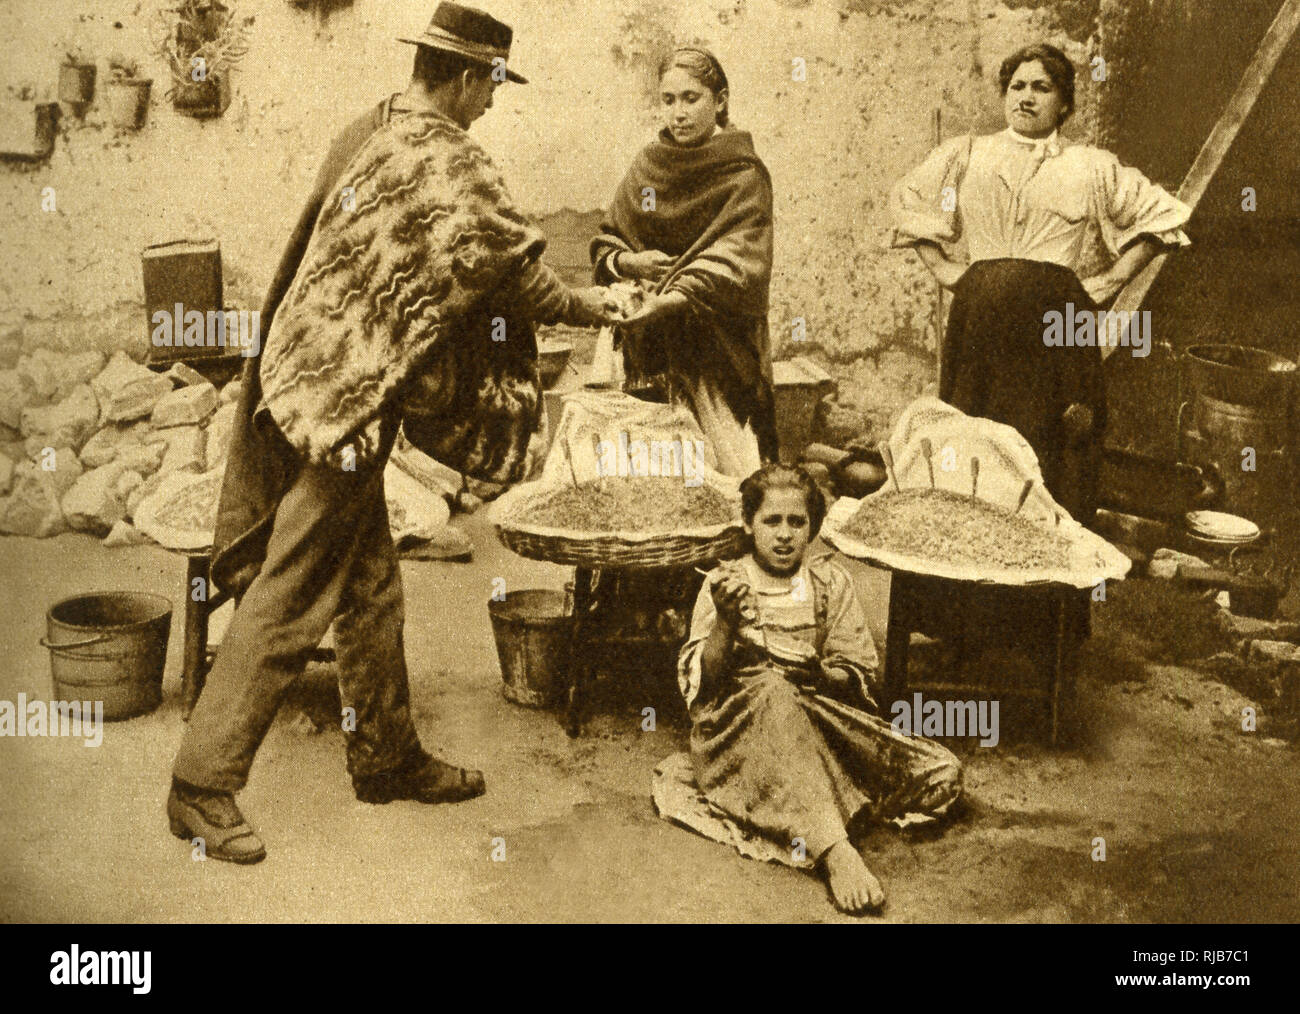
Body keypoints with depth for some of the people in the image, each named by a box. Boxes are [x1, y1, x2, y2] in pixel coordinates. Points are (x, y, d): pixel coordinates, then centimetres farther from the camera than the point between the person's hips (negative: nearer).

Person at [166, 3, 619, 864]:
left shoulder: (367, 133, 12)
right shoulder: (447, 162, -15)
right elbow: (507, 267, -11)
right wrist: (585, 307, 7)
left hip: (319, 380, 10)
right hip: (346, 399, -10)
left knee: (372, 589, 17)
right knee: (289, 601, -4)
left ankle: (389, 758, 29)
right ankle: (203, 784, 4)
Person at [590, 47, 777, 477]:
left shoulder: (744, 175, -3)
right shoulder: (647, 167, 11)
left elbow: (734, 262, -16)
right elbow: (603, 246, 16)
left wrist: (670, 298, -31)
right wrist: (628, 262, -7)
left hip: (716, 341, -3)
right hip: (649, 344, 4)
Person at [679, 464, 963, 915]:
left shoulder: (831, 581, 12)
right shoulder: (723, 584, 6)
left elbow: (863, 678, 8)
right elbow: (698, 683, -3)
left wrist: (820, 674, -14)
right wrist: (725, 624, -19)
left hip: (821, 721, 3)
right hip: (738, 730, -3)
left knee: (942, 776, -17)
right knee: (770, 687, -41)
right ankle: (834, 849, -49)